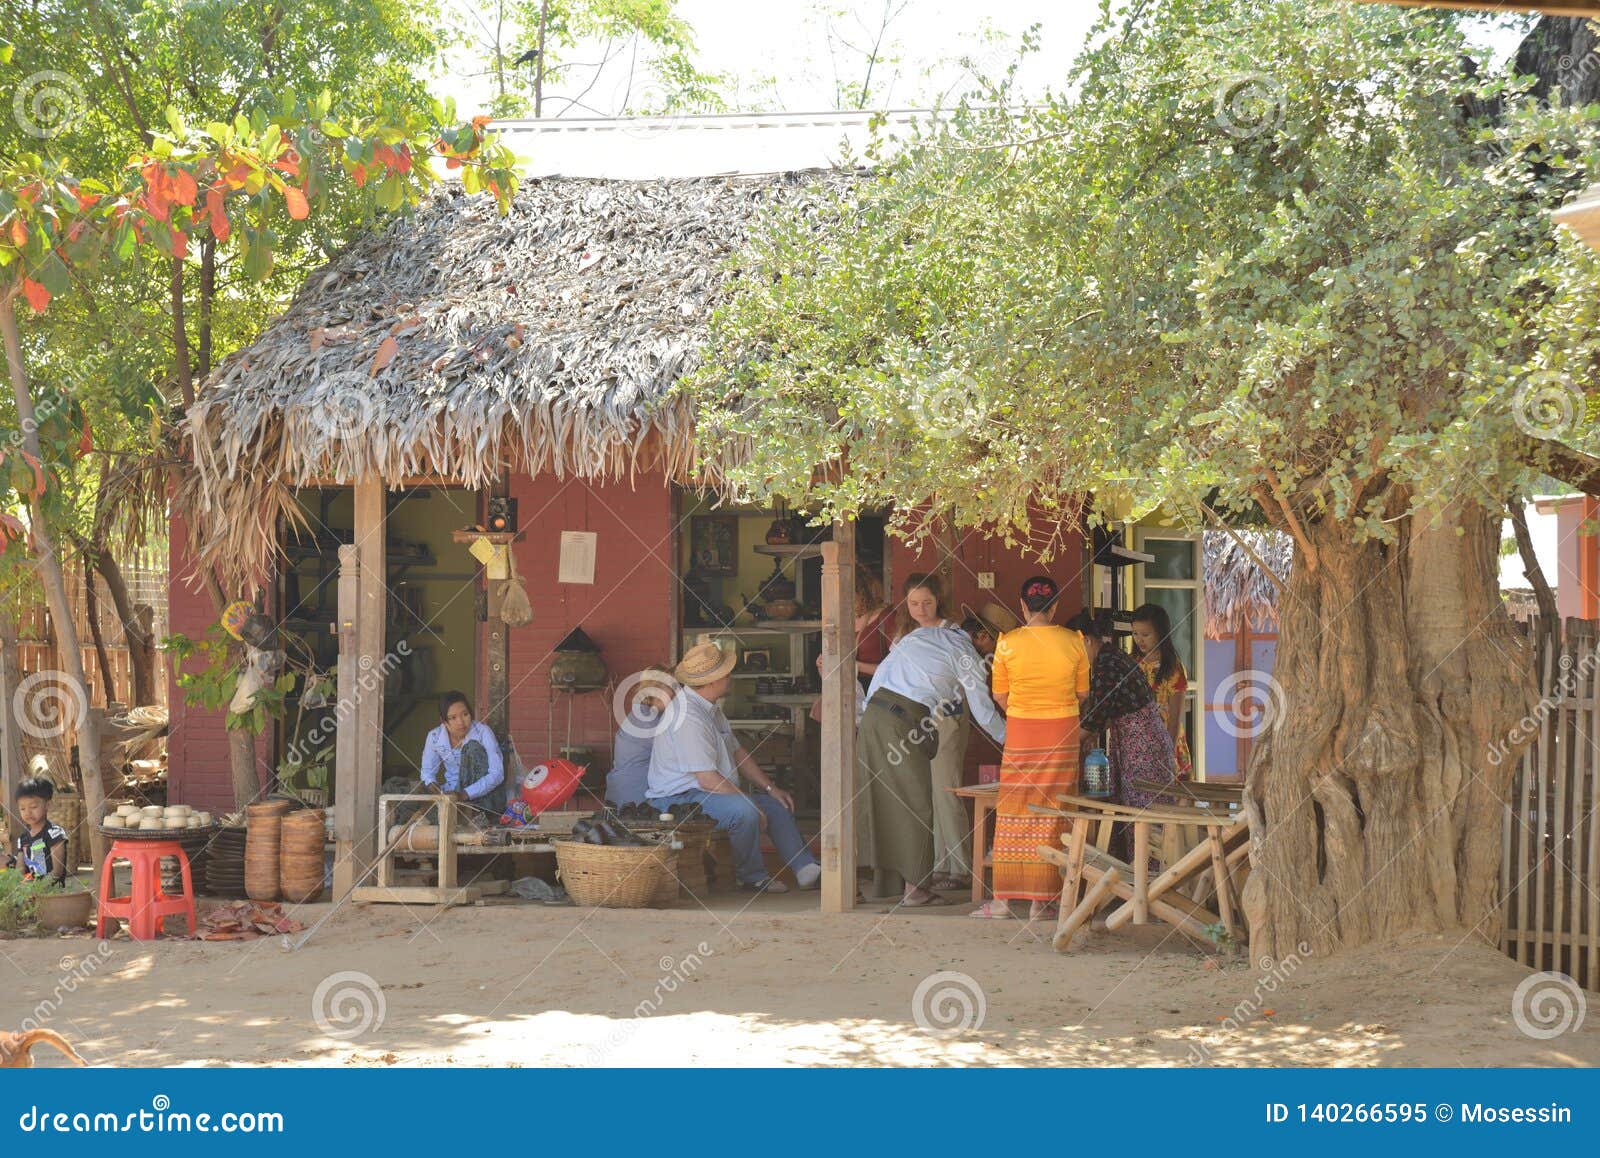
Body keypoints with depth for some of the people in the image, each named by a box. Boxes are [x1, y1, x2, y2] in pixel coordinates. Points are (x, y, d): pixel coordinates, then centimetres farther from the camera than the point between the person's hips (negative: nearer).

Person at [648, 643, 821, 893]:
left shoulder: (711, 708, 12)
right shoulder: (688, 717, -23)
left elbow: (737, 753, 21)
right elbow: (708, 780, -26)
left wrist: (771, 788, 13)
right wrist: (752, 806, -20)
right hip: (680, 798, -11)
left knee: (776, 805, 8)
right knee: (744, 811, -33)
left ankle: (807, 871, 3)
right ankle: (752, 877, -13)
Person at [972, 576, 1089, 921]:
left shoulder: (1008, 643, -5)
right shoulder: (1073, 642, -2)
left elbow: (1000, 695, 3)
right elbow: (1082, 691, 8)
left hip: (1020, 733, -1)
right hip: (1063, 733, 1)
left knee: (1013, 814, 5)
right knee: (1052, 814, 5)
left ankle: (1003, 899, 6)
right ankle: (1040, 902, 6)